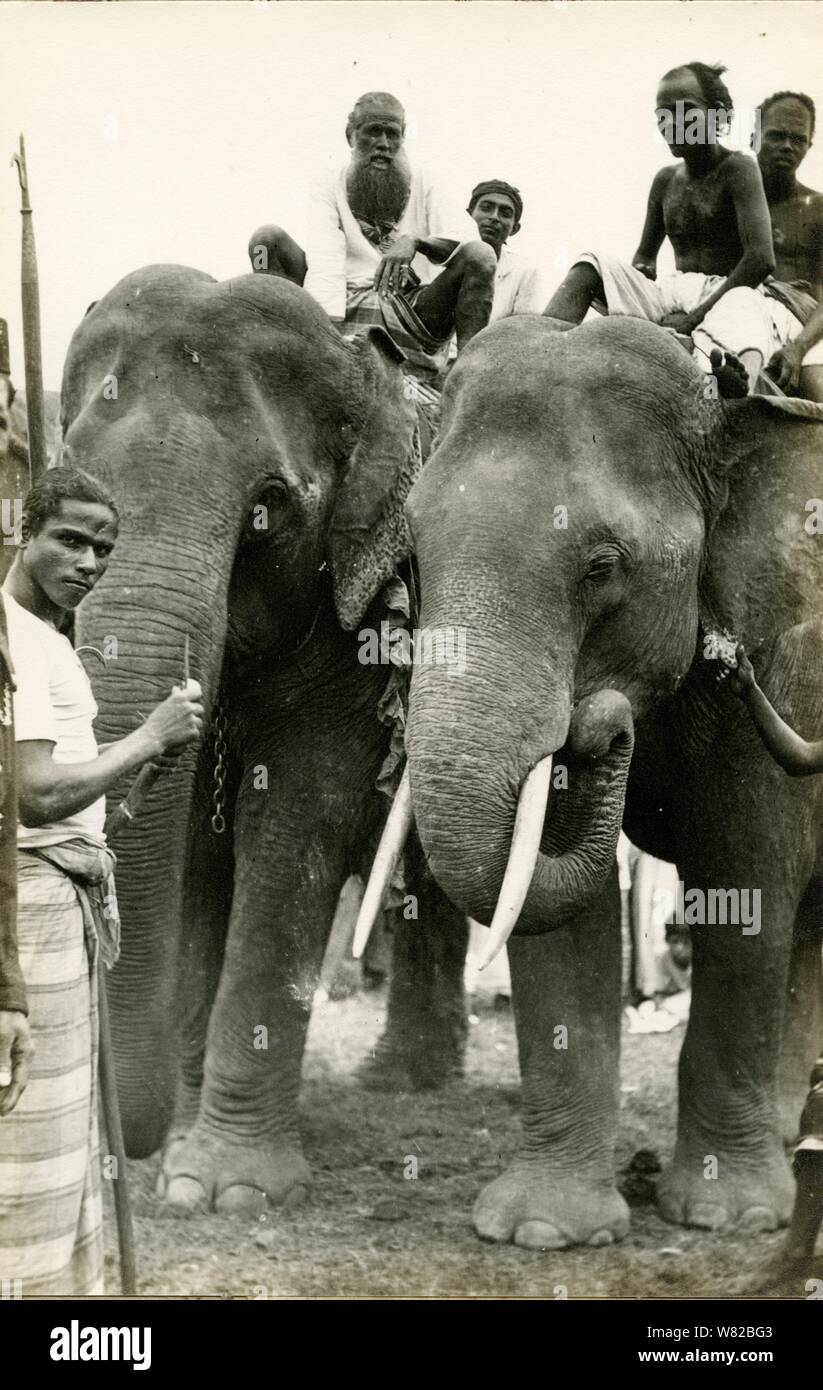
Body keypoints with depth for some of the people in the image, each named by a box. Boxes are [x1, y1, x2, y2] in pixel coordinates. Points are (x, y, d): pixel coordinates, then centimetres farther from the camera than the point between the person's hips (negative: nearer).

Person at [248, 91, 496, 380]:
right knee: (268, 238, -15)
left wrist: (415, 241, -22)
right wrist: (330, 328, -28)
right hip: (346, 310, -1)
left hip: (412, 316, 1)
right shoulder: (330, 189, 9)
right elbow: (325, 259, -9)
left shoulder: (419, 185, 16)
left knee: (479, 254, -19)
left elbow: (454, 247, 2)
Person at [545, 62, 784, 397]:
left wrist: (697, 317, -18)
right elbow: (645, 254, 27)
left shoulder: (737, 169, -3)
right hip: (672, 292, 6)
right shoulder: (666, 180, 16)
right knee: (589, 266, -15)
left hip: (726, 292, -6)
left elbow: (761, 258, -15)